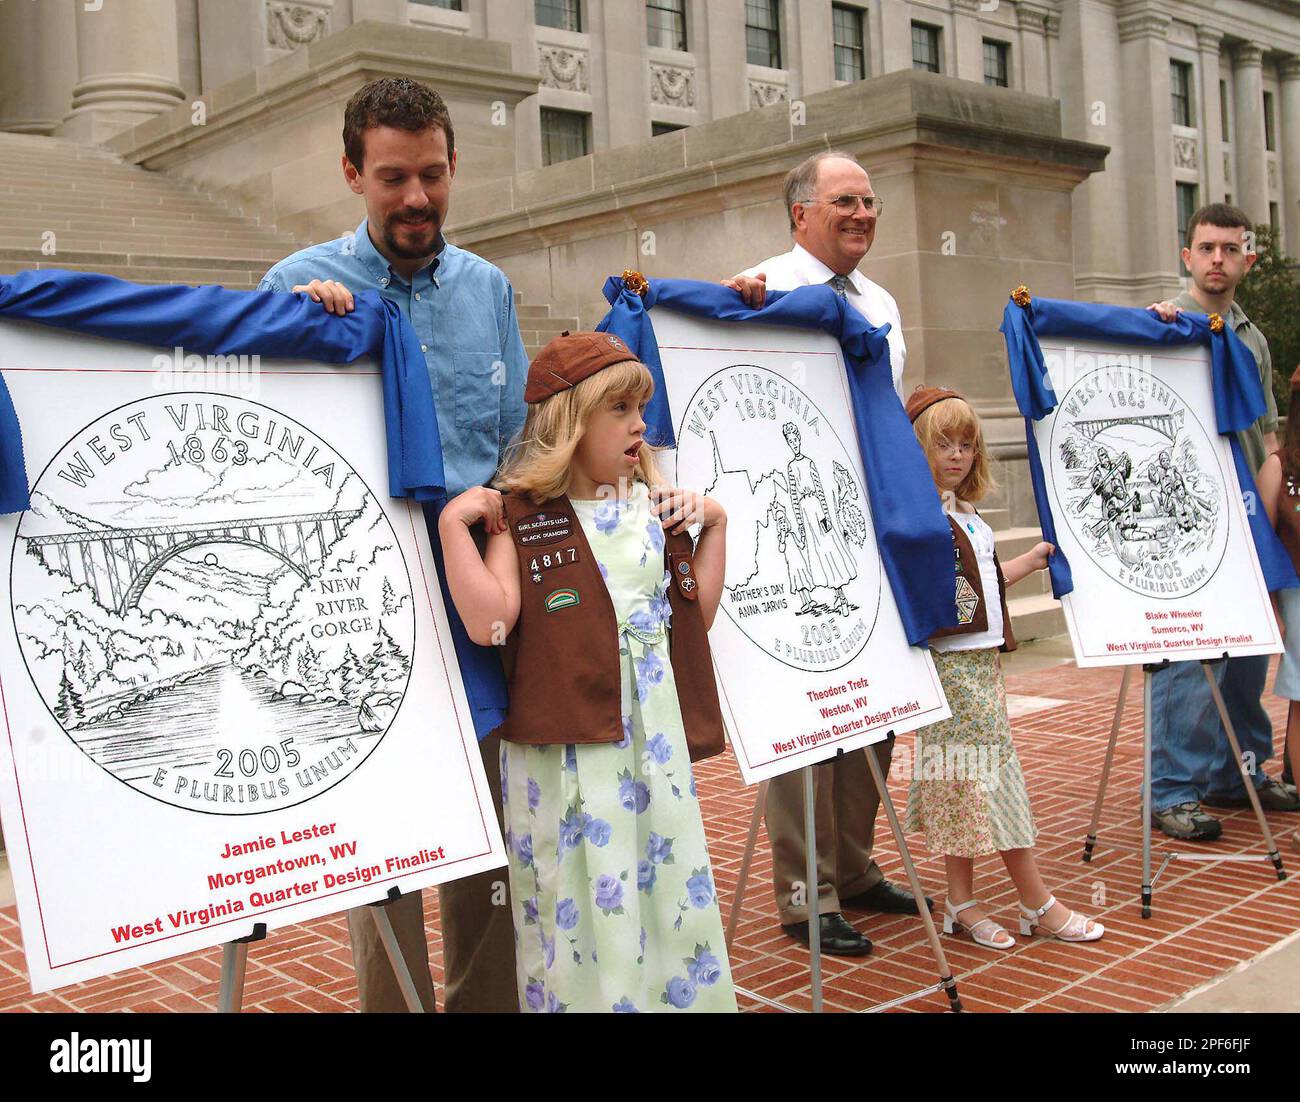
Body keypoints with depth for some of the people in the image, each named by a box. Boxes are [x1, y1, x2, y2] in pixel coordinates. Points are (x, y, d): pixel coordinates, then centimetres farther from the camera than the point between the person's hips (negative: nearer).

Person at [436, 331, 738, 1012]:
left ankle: (680, 996, 28)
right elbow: (489, 622, -17)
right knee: (580, 908, 2)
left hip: (656, 738, 5)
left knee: (670, 893, 13)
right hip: (568, 745, -5)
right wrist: (453, 523, -19)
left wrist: (713, 522, 10)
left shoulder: (655, 509, 12)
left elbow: (695, 615, 13)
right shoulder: (519, 518, -4)